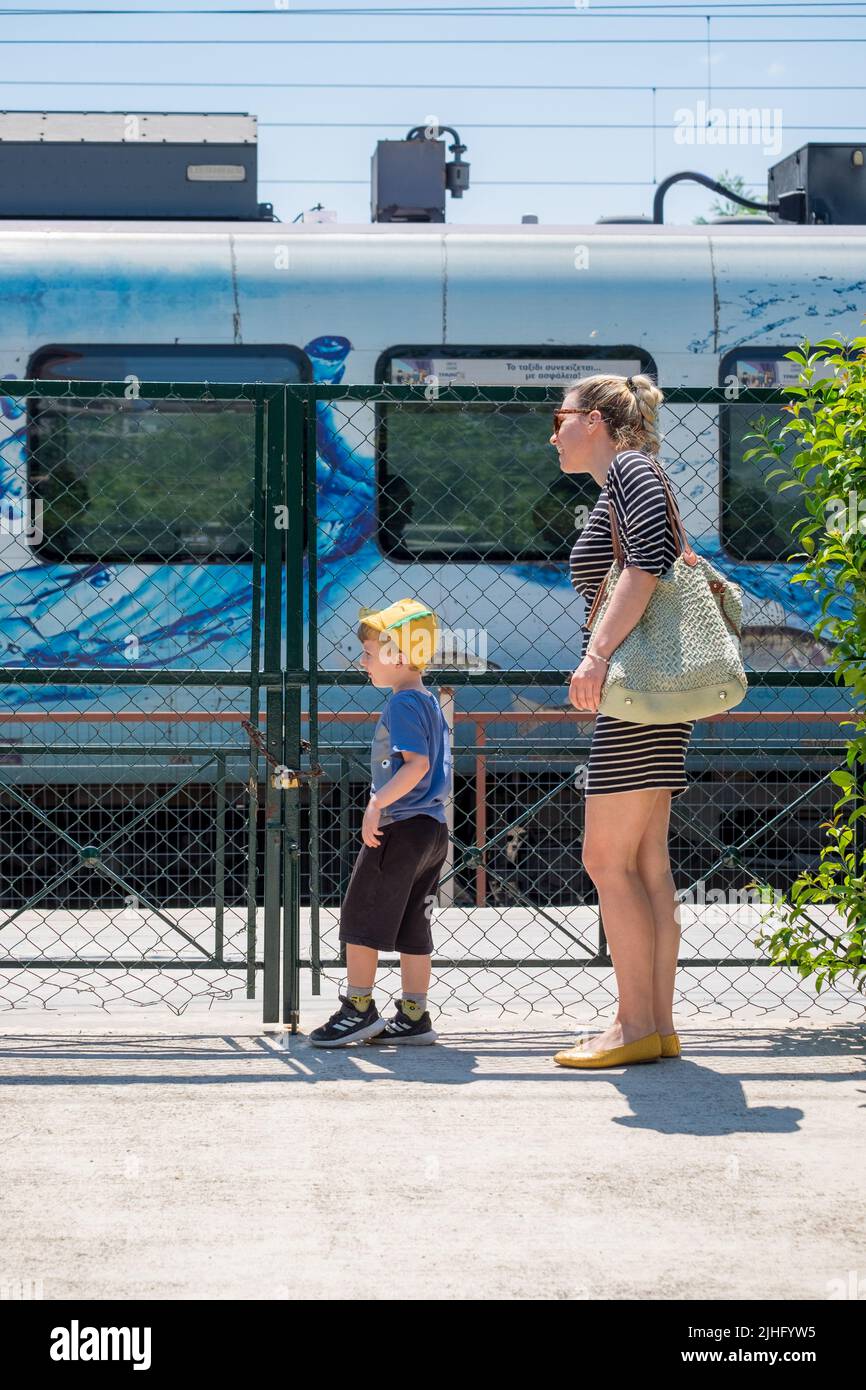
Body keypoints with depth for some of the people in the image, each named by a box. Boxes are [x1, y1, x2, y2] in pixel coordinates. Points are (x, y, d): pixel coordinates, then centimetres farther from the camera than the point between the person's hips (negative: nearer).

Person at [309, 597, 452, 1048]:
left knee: (361, 917, -2)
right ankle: (414, 1016, 11)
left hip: (399, 826, -10)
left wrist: (377, 805, -26)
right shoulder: (430, 702, 17)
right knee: (412, 926, 10)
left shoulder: (402, 703, -13)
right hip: (432, 827, 10)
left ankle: (358, 1007, 1)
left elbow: (416, 763, -24)